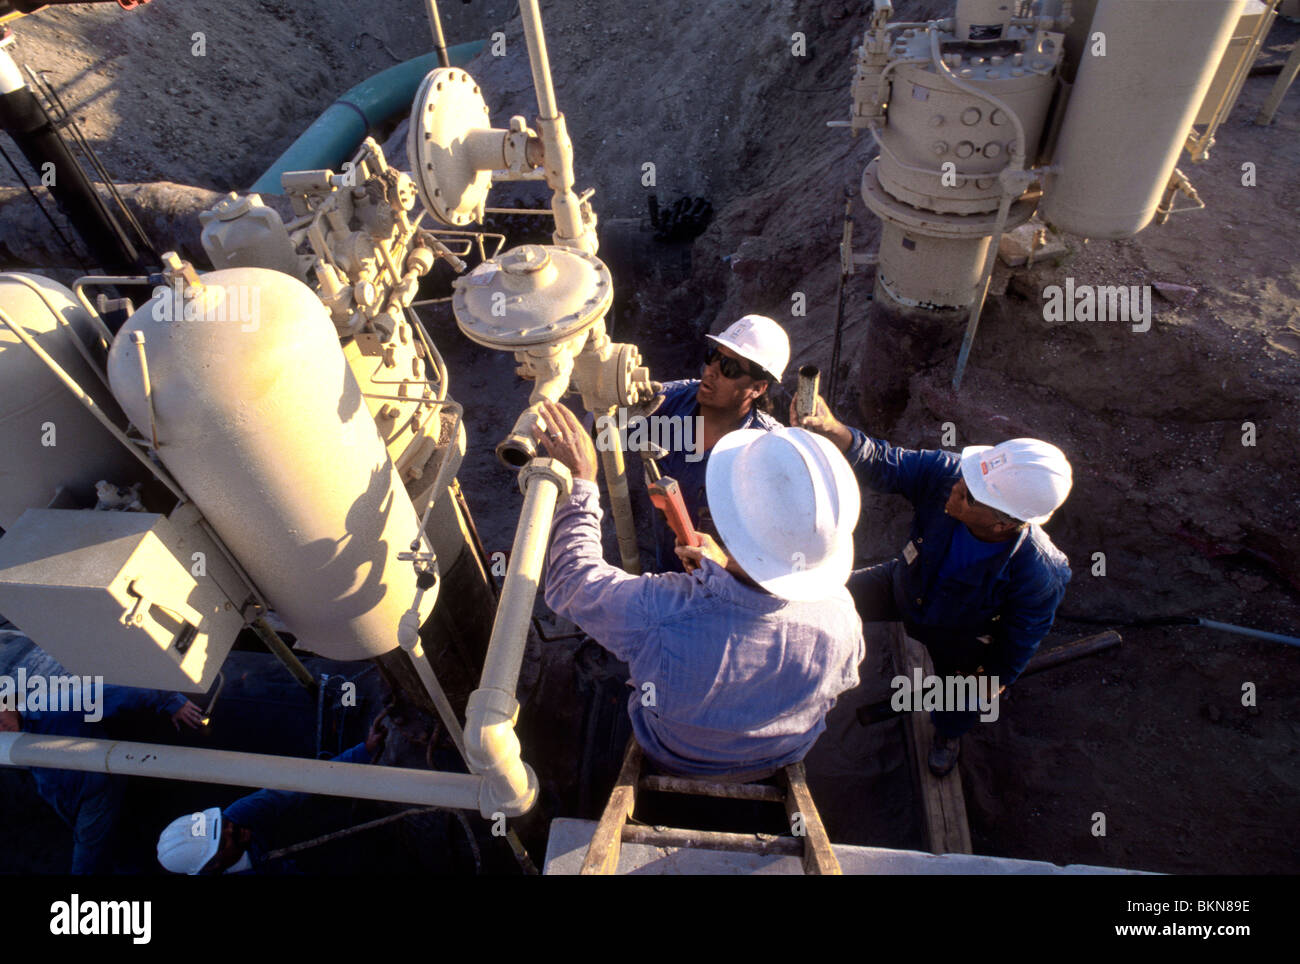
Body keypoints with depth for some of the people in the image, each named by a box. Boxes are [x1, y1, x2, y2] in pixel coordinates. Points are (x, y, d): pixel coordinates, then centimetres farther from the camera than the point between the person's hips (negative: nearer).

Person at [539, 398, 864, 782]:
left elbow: (571, 578, -26)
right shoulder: (838, 612, -36)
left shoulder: (657, 613, -48)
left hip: (674, 761, -2)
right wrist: (726, 569, -12)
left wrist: (580, 479, -17)